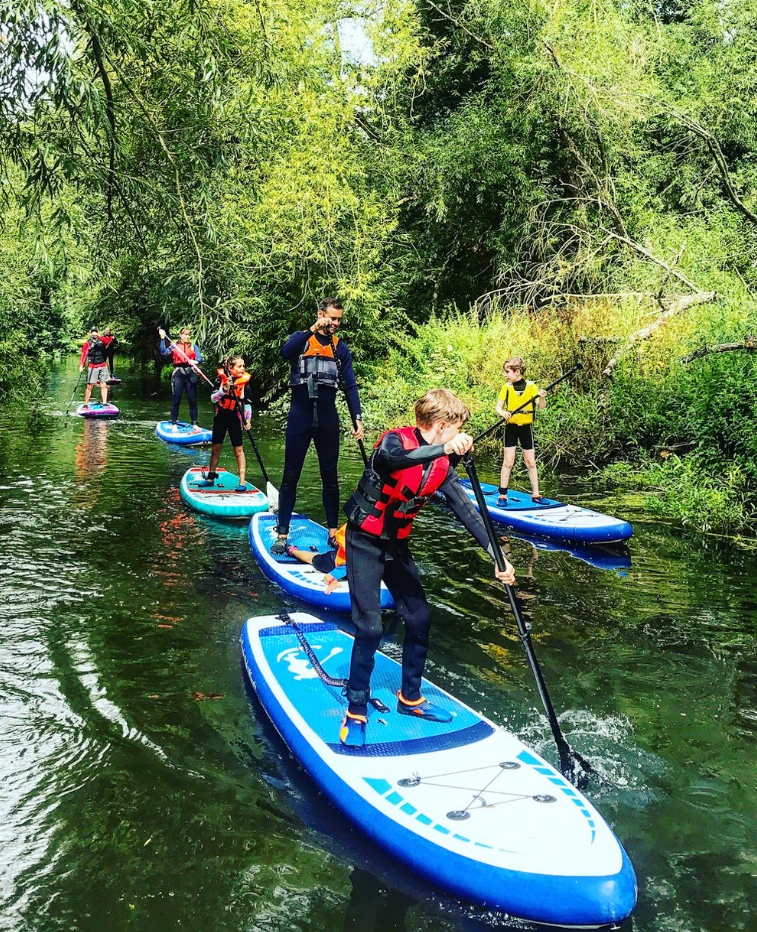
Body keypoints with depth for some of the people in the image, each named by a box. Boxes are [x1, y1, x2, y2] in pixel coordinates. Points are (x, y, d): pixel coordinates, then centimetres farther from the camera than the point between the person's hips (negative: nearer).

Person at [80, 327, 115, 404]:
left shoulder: (102, 340, 6)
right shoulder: (88, 343, -1)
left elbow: (108, 341, -17)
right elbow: (84, 354, -10)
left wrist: (100, 336, -34)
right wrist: (81, 366, -22)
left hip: (103, 366, 3)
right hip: (92, 367, -3)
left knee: (104, 385, 3)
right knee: (90, 386, -5)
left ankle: (104, 403, 9)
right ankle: (86, 404, 2)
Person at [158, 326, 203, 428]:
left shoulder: (194, 346, 11)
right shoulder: (174, 346, 9)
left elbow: (200, 358, -3)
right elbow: (164, 353, -5)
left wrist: (195, 361, -26)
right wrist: (163, 338, -9)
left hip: (190, 374, 1)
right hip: (178, 374, -1)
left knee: (193, 400, 4)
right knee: (175, 401, 0)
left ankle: (194, 424, 11)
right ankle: (174, 425, 7)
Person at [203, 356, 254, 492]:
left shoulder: (244, 382, -6)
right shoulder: (221, 378, -8)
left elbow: (247, 403, 0)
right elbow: (213, 398, -14)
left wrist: (248, 419, -13)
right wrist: (224, 389, -29)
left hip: (235, 418, 0)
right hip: (220, 417, 1)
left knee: (238, 449, -4)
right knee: (216, 448, 9)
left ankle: (242, 482, -3)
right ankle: (210, 477, 23)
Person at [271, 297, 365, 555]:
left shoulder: (340, 348, 9)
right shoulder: (301, 338, 2)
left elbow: (350, 386, 6)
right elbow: (285, 352, -22)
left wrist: (357, 418, -4)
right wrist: (313, 329, -28)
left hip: (327, 418, 2)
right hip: (300, 417, -2)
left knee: (330, 477, 8)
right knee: (290, 477, 1)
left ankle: (333, 531, 18)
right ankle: (282, 534, 6)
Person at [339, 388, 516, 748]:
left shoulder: (442, 465, 0)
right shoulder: (397, 439, -20)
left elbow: (466, 510, -1)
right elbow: (393, 457, -46)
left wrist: (496, 555, -7)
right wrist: (443, 448, -58)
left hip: (397, 546, 7)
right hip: (365, 542, -7)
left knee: (419, 618, 8)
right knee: (370, 626, -13)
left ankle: (410, 698, 27)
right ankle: (356, 712, 3)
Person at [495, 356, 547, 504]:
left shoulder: (531, 386, -5)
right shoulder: (506, 387, -1)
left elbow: (541, 407, -12)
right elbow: (498, 407, -4)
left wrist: (542, 398, -33)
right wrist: (503, 413, -27)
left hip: (526, 428, 0)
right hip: (511, 428, 0)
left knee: (531, 462, 5)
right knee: (508, 462, -3)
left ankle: (535, 494, 14)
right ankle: (502, 495, 1)